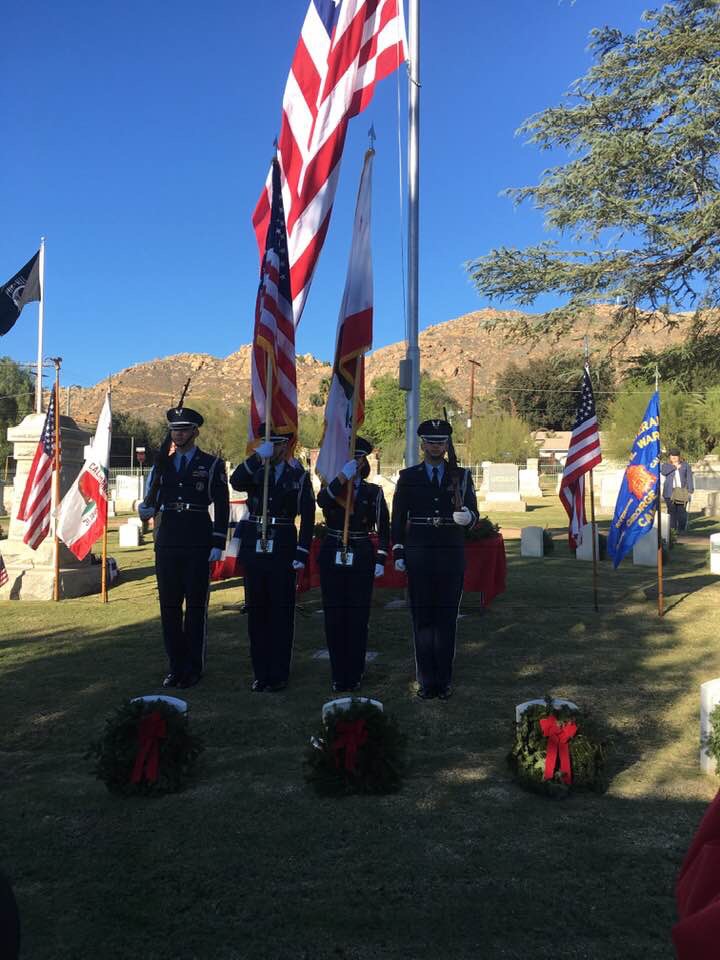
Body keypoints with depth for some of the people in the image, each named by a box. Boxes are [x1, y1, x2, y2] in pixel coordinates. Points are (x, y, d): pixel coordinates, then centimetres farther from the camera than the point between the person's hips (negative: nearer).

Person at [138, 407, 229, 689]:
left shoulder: (212, 464, 1)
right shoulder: (162, 465, 13)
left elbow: (221, 506, -2)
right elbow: (152, 499, 11)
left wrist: (217, 544, -8)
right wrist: (146, 509, -13)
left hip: (198, 546, -4)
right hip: (167, 545, 4)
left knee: (196, 607, 2)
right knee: (169, 607, 7)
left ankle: (193, 669, 12)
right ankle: (175, 667, 19)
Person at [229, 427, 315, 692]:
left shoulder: (299, 475, 3)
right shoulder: (254, 470, 8)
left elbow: (307, 518, 0)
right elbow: (236, 482, -15)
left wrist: (301, 554, -7)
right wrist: (258, 457, -23)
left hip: (283, 549, -3)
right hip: (254, 548, 3)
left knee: (281, 611, 2)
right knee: (256, 610, 8)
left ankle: (279, 675, 12)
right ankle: (261, 673, 18)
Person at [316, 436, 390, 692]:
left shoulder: (373, 492, 6)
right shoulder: (331, 487, 6)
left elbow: (384, 529, 8)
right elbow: (322, 501, -19)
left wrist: (380, 560, 1)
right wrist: (342, 477, -28)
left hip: (361, 558, -1)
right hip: (332, 557, 1)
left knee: (358, 617, 1)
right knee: (334, 616, 3)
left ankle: (355, 675, 13)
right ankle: (338, 676, 12)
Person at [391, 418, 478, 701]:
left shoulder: (461, 476, 7)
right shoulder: (408, 477, 7)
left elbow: (473, 515, 2)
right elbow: (398, 517, 7)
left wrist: (468, 517, -22)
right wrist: (398, 552, 2)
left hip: (452, 555, 0)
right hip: (419, 555, 0)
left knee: (447, 618, 4)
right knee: (422, 618, 3)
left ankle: (444, 681, 13)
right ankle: (426, 681, 11)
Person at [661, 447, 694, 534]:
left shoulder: (685, 465, 11)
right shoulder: (665, 465, 14)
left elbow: (689, 478, 7)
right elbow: (663, 471, -10)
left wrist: (690, 490, -1)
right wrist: (675, 467, -7)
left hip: (682, 492, -1)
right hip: (670, 492, 1)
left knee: (682, 511, -5)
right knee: (672, 511, -4)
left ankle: (682, 529, 1)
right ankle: (672, 529, 0)